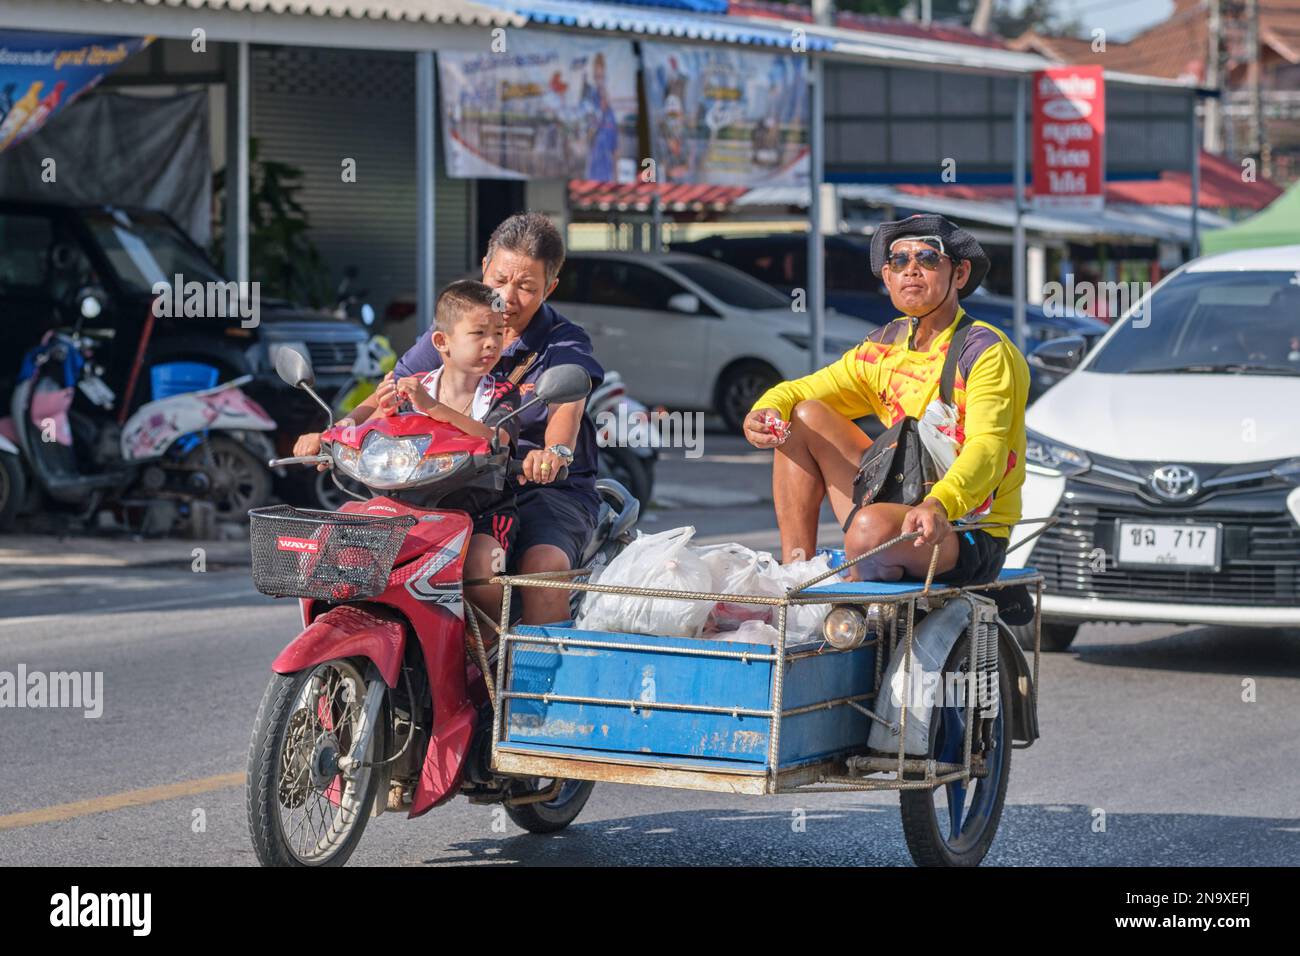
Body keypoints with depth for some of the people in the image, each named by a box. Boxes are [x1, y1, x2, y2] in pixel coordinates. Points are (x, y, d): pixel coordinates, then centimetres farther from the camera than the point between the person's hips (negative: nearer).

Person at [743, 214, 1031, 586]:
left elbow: (987, 450, -28)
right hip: (902, 506, 7)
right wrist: (766, 411, -13)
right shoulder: (885, 348, 9)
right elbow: (799, 391, 12)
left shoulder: (986, 352, -13)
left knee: (872, 527, -38)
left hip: (968, 539, -7)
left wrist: (940, 505, -48)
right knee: (805, 417, 1)